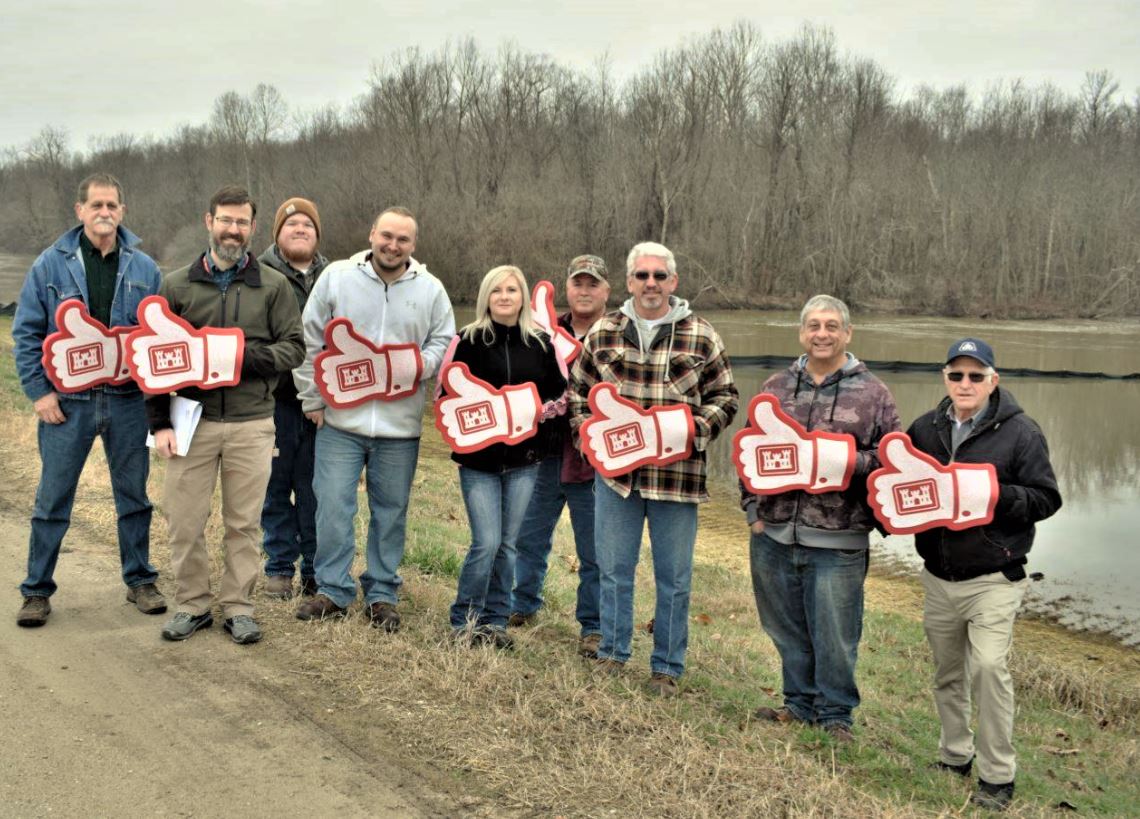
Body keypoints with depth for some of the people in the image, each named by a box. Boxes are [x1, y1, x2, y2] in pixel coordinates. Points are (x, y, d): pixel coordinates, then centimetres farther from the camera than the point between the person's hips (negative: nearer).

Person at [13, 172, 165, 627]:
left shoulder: (144, 268, 4)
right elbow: (27, 333, 1)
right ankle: (37, 591, 17)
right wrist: (39, 390, -7)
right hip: (67, 401, -1)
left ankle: (140, 581, 24)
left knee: (134, 495, 11)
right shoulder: (50, 264, 0)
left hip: (127, 400, 2)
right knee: (52, 500, 5)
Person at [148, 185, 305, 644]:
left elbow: (293, 347, 2)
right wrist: (159, 422, -1)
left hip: (251, 423, -1)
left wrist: (245, 356, -16)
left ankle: (238, 607, 18)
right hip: (191, 421, 1)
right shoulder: (177, 285, 7)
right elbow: (155, 356, 6)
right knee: (184, 520, 3)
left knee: (243, 522, 6)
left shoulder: (273, 285, 5)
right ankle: (192, 605, 20)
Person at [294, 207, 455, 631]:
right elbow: (310, 342, 3)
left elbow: (443, 342, 8)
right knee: (333, 507, 0)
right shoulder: (336, 277, 1)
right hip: (340, 419, -1)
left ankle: (381, 594, 22)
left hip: (400, 426, 1)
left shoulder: (431, 289, 4)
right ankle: (332, 591, 14)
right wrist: (313, 399, 0)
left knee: (391, 512, 9)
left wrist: (420, 364, -13)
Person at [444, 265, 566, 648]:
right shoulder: (470, 340, -1)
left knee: (507, 544, 8)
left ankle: (495, 621, 20)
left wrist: (547, 410, -11)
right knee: (486, 543, -8)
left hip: (523, 461, 3)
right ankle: (464, 621, 9)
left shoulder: (540, 343, 6)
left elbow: (559, 393, 8)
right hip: (479, 459, -2)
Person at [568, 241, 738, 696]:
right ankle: (612, 654, 28)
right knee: (614, 569, 12)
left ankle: (667, 667, 21)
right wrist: (588, 432, 1)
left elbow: (724, 397, 4)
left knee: (674, 577, 7)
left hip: (677, 475, -1)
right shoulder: (603, 333, 5)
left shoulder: (701, 337, 0)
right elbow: (578, 389, 15)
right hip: (615, 470, 2)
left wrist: (694, 431, -11)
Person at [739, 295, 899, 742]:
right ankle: (799, 704, 32)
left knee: (834, 635, 3)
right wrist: (753, 509, 7)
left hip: (837, 541, -3)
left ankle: (835, 715, 21)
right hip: (774, 535, 4)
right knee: (787, 630, 15)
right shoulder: (776, 388, 11)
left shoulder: (872, 394, 2)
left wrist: (848, 460, -17)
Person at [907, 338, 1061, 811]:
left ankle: (997, 776, -2)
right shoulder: (925, 430, 7)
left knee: (989, 667, -16)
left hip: (994, 580, -5)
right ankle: (955, 758, 32)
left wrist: (995, 495, -23)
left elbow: (1045, 499, -8)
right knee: (947, 673, 15)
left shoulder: (1020, 432, -6)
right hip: (938, 577, 5)